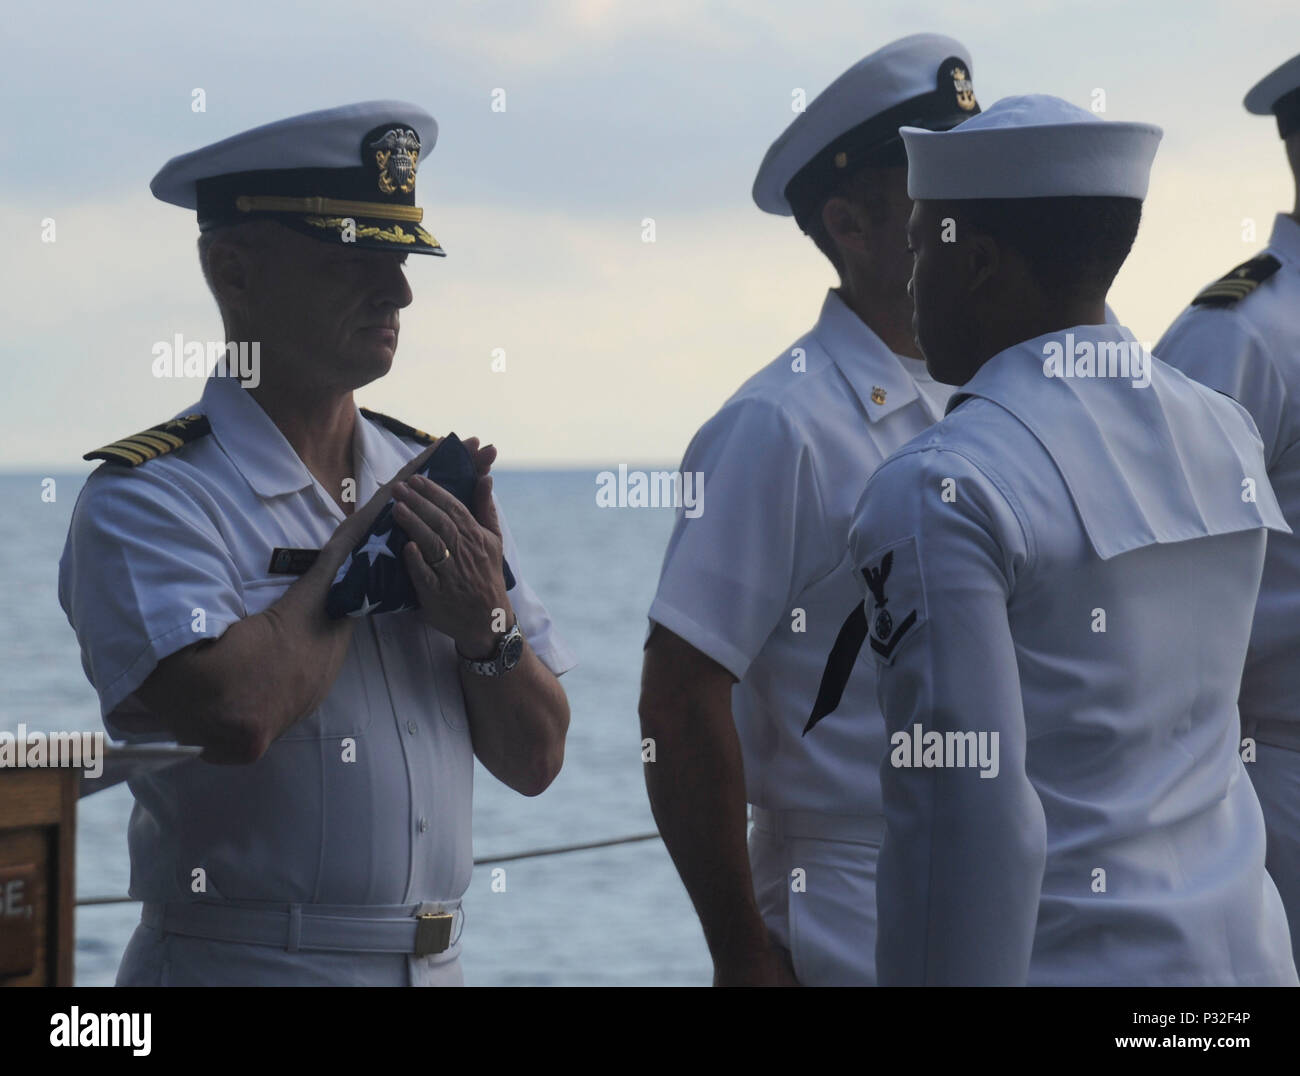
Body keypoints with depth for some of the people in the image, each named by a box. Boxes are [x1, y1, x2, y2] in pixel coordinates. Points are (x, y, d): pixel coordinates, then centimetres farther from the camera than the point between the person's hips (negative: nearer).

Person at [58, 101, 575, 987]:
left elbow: (535, 761, 8)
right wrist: (365, 544, -13)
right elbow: (233, 714, -26)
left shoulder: (433, 479, 9)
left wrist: (486, 626, -11)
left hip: (437, 966, 6)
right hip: (239, 964, -6)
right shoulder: (146, 500, -9)